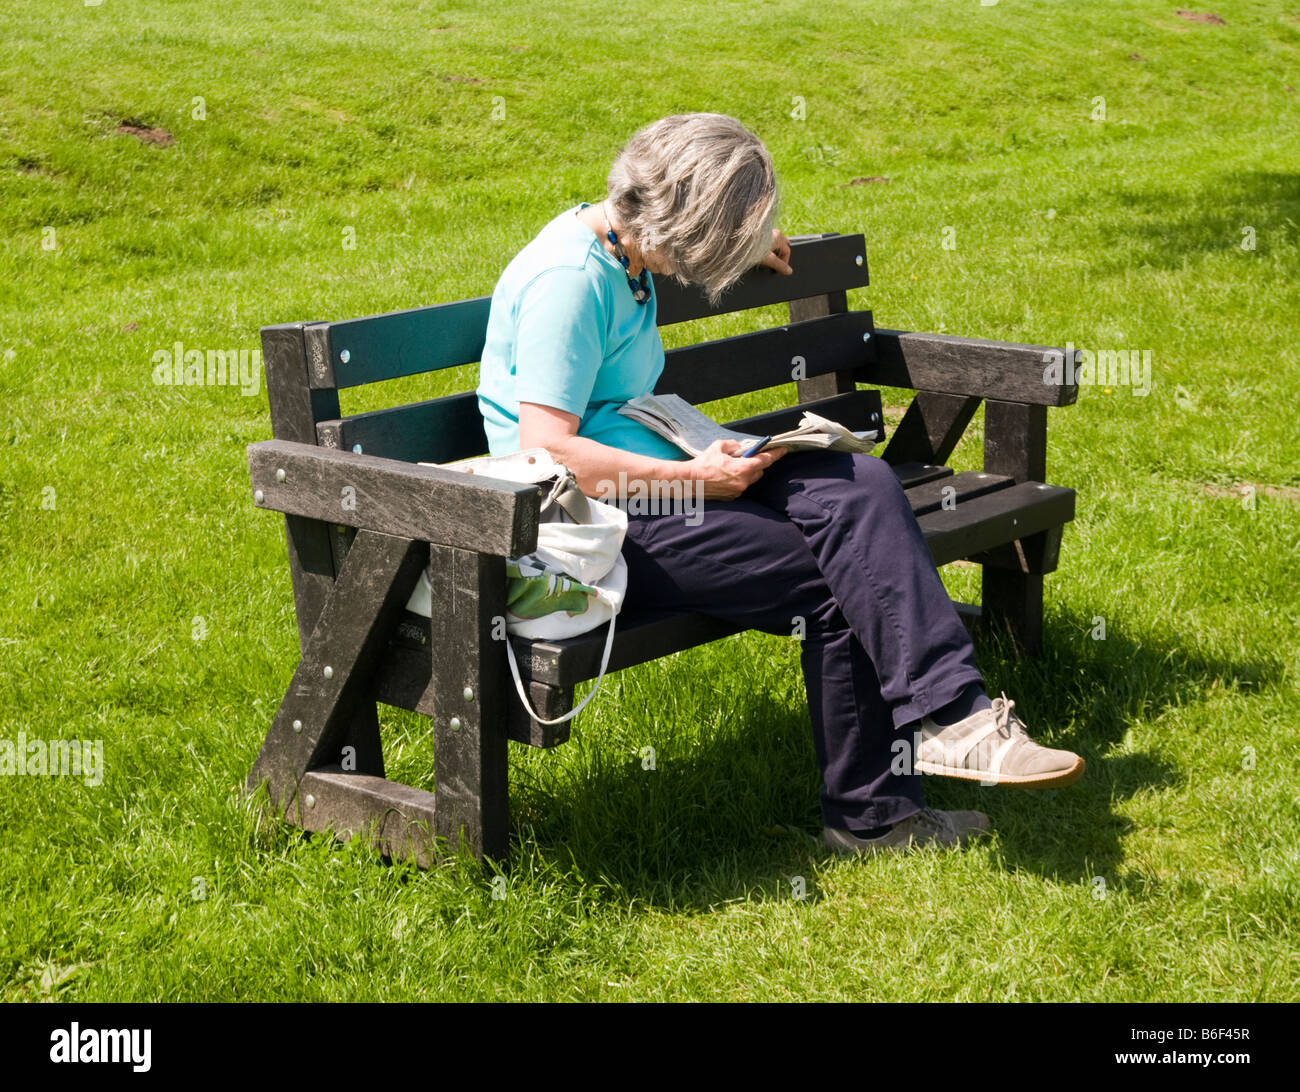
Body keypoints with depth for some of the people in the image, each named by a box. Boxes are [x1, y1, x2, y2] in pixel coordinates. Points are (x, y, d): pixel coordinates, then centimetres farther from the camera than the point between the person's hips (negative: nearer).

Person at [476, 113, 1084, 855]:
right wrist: (693, 479, -21)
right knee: (834, 590, -17)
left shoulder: (621, 247, 12)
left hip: (659, 480, 9)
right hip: (600, 524, -9)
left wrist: (741, 248, 42)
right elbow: (545, 450, -24)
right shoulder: (569, 279, -17)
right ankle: (870, 815, -6)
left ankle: (948, 717, -19)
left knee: (859, 486, -14)